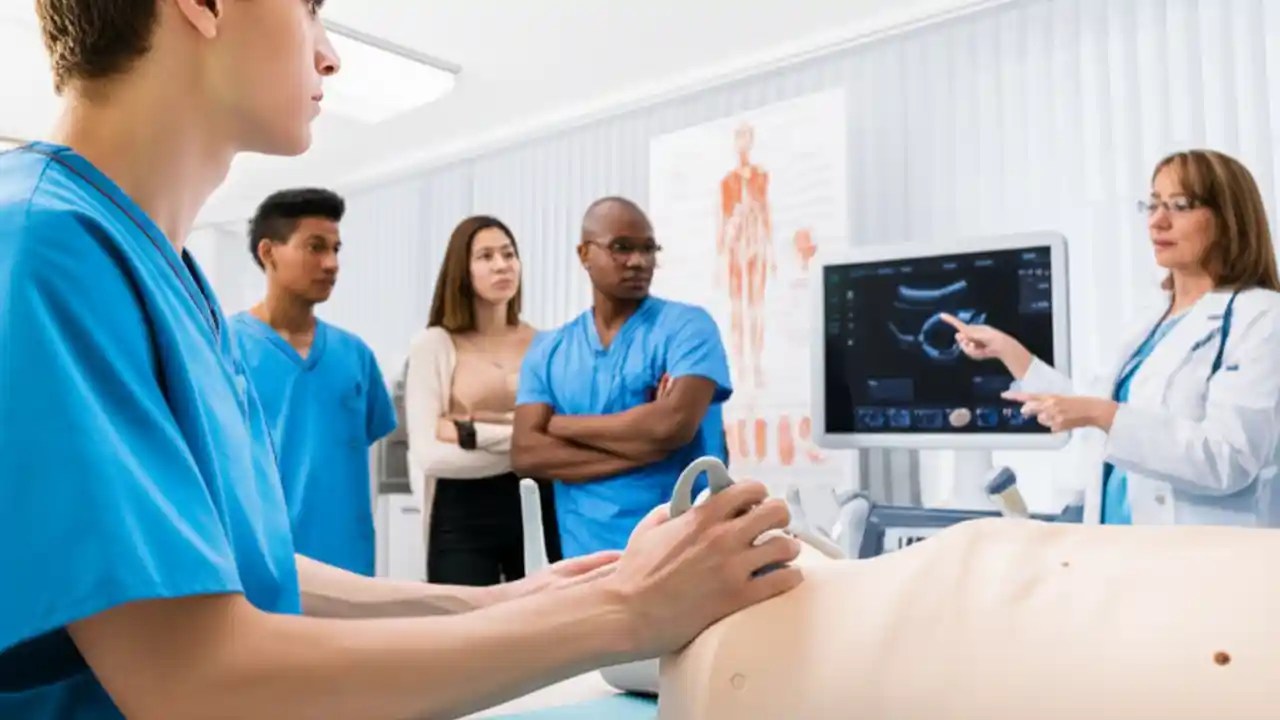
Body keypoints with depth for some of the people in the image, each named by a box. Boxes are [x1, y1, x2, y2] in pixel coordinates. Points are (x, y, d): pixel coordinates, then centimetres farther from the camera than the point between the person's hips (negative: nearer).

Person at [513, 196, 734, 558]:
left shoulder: (688, 325, -3)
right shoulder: (548, 350, 7)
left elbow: (674, 425, -17)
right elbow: (525, 453, -4)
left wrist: (562, 425, -6)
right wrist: (643, 448, -14)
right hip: (587, 554, 2)